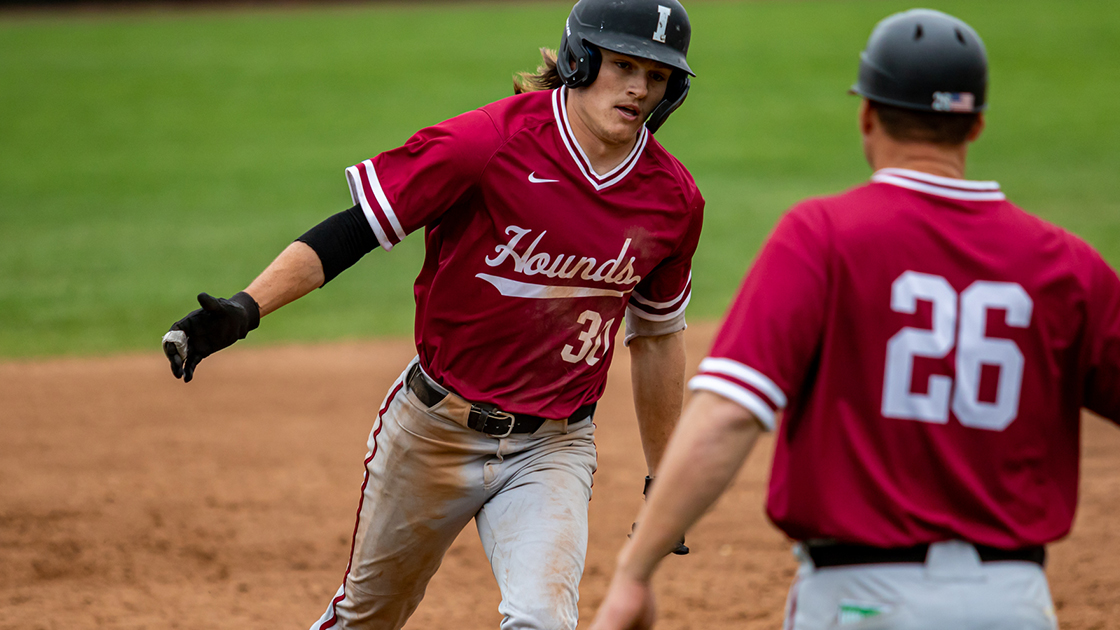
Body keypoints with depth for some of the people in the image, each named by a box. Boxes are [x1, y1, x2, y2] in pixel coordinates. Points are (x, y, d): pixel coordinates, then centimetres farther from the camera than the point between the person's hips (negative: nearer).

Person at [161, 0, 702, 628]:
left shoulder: (674, 199, -5)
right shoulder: (486, 143, -18)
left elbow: (658, 334, 10)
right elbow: (352, 229, -16)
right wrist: (246, 307, -30)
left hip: (552, 449, 1)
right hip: (435, 433, -1)